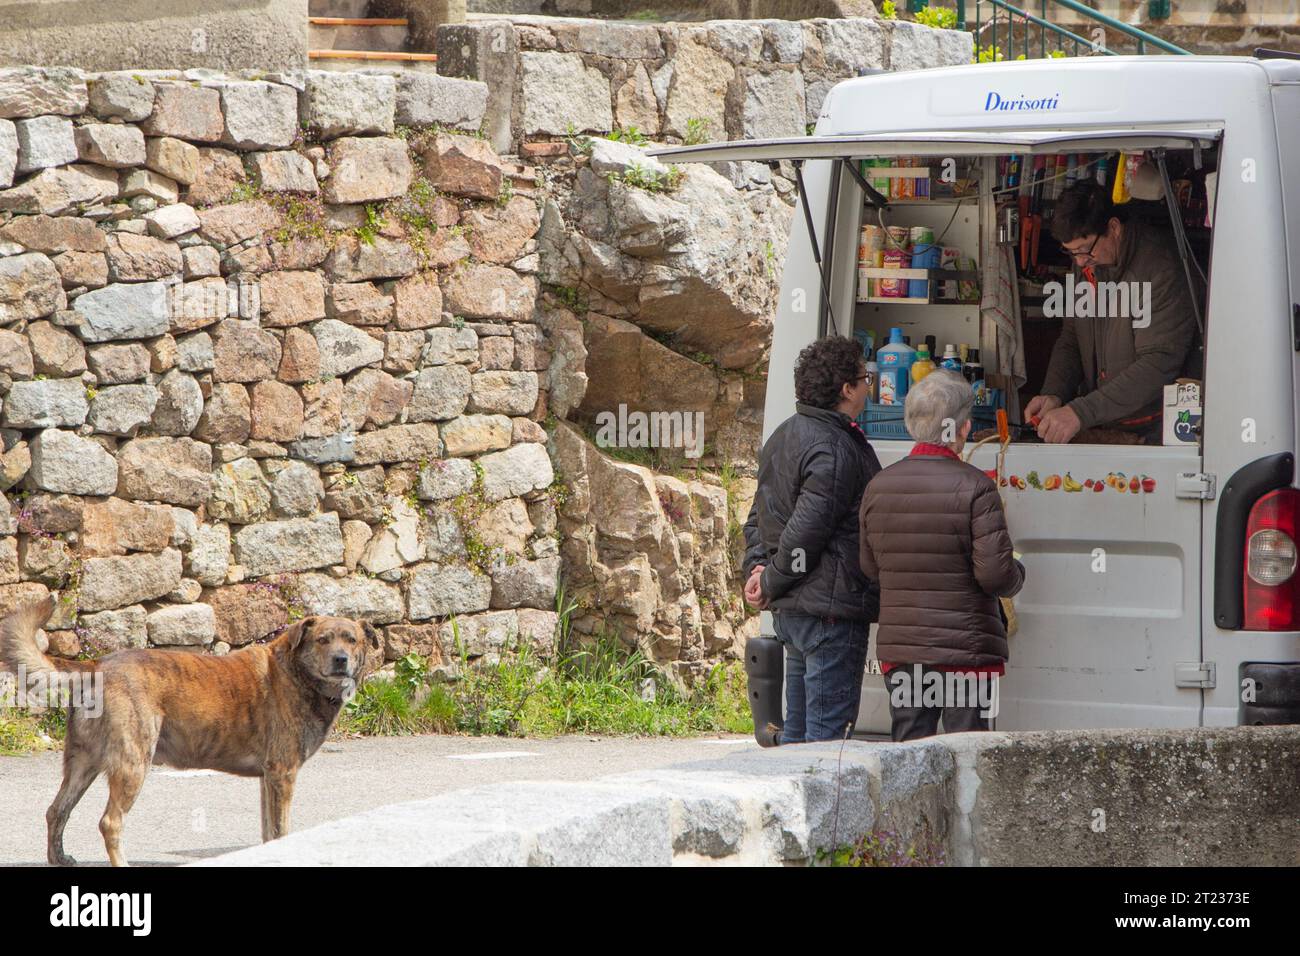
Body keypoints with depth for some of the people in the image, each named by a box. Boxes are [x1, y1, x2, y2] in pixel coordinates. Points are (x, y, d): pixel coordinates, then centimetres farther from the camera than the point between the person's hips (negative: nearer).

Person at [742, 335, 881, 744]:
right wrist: (771, 582, -10)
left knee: (797, 730, 15)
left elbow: (759, 517, 21)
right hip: (830, 610, -10)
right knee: (829, 733, -8)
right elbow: (806, 529, -21)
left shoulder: (785, 436, 16)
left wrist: (757, 567, 8)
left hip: (788, 612, 10)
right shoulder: (835, 449, -18)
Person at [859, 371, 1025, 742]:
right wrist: (1017, 573, 6)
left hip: (899, 648, 5)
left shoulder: (879, 486, 4)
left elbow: (870, 568, 11)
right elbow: (996, 572, -16)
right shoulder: (975, 487, -14)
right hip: (966, 648, -5)